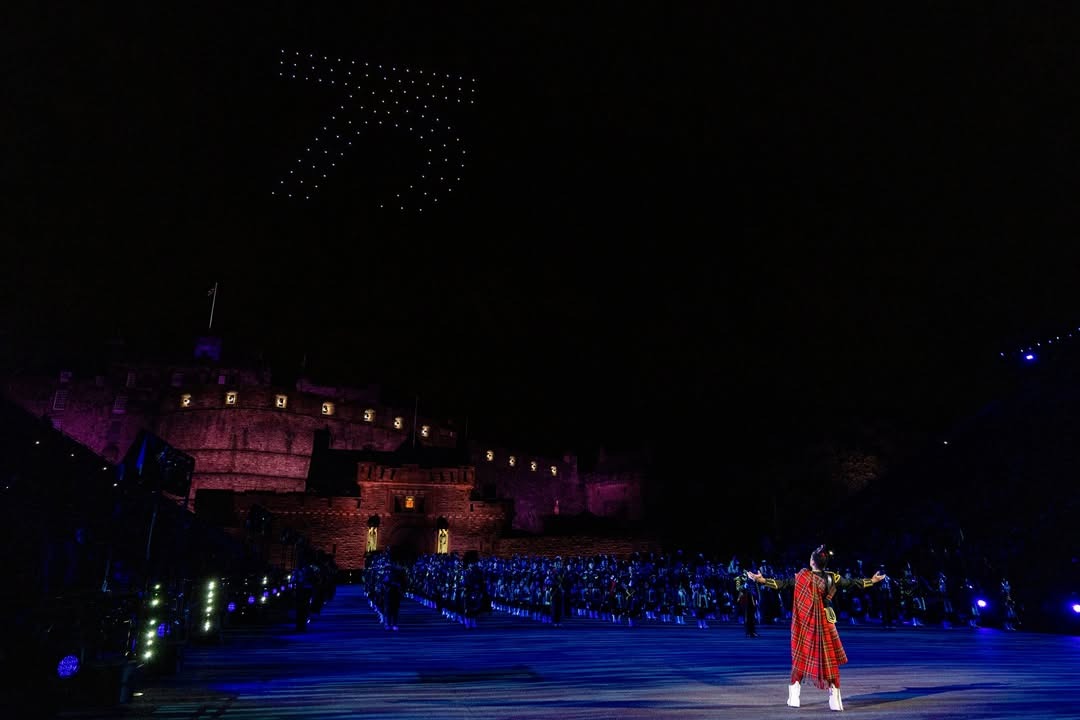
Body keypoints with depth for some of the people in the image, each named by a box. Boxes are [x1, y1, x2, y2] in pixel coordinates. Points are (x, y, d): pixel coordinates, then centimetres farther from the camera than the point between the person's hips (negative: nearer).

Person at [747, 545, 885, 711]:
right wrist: (872, 581, 23)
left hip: (806, 623, -1)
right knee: (828, 659, 7)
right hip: (825, 622, 1)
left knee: (801, 657, 9)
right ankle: (834, 699, 6)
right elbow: (852, 583, 9)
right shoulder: (832, 577, -4)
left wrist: (761, 580, -12)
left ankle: (794, 696, 13)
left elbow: (783, 584, -15)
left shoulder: (803, 577, -11)